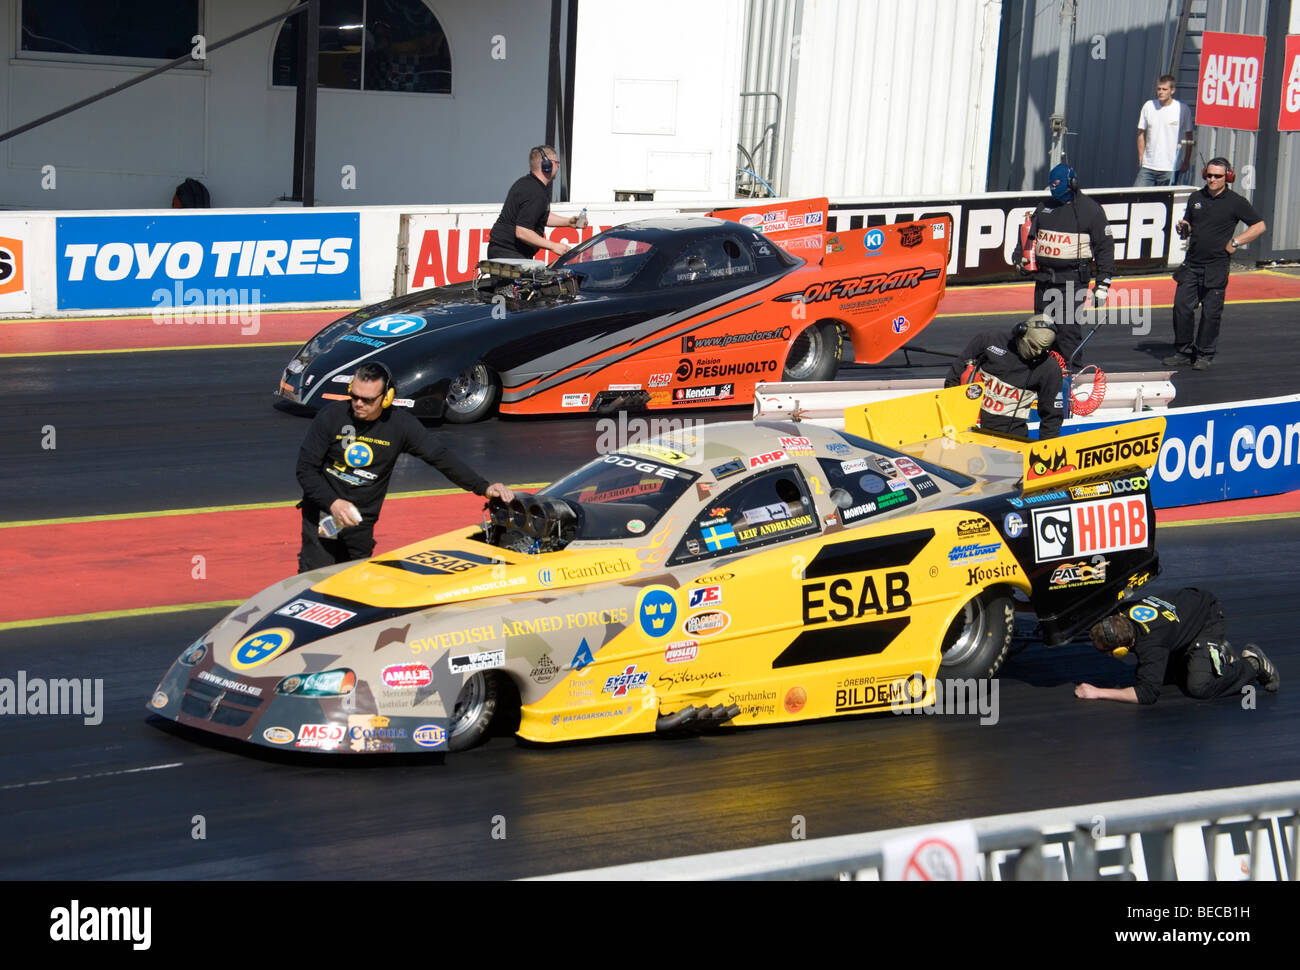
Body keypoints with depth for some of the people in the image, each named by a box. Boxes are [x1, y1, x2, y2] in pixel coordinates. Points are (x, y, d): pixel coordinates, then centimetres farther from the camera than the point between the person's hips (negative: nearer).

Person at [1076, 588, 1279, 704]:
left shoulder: (1150, 643, -42)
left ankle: (1252, 664, -1)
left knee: (1198, 686, -25)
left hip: (1209, 622, -8)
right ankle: (1220, 654, 20)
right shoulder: (1122, 613, -20)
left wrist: (1099, 693, -44)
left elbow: (1147, 694, -46)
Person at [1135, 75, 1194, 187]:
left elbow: (1189, 139, 3)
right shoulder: (1148, 106, 5)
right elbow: (1141, 134, 12)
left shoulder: (1182, 109, -3)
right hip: (1147, 167, 3)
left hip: (1169, 168, -3)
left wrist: (1186, 162, 1)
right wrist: (1141, 158, 6)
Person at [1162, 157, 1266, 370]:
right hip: (1192, 263, 4)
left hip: (1216, 267, -4)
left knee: (1211, 312, -2)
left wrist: (1235, 243, -6)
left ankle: (1205, 355, 9)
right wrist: (1183, 229, -1)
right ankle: (1183, 352, 10)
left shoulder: (1235, 202, -2)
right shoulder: (1196, 198, 12)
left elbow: (1259, 226, 0)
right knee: (1181, 306, -1)